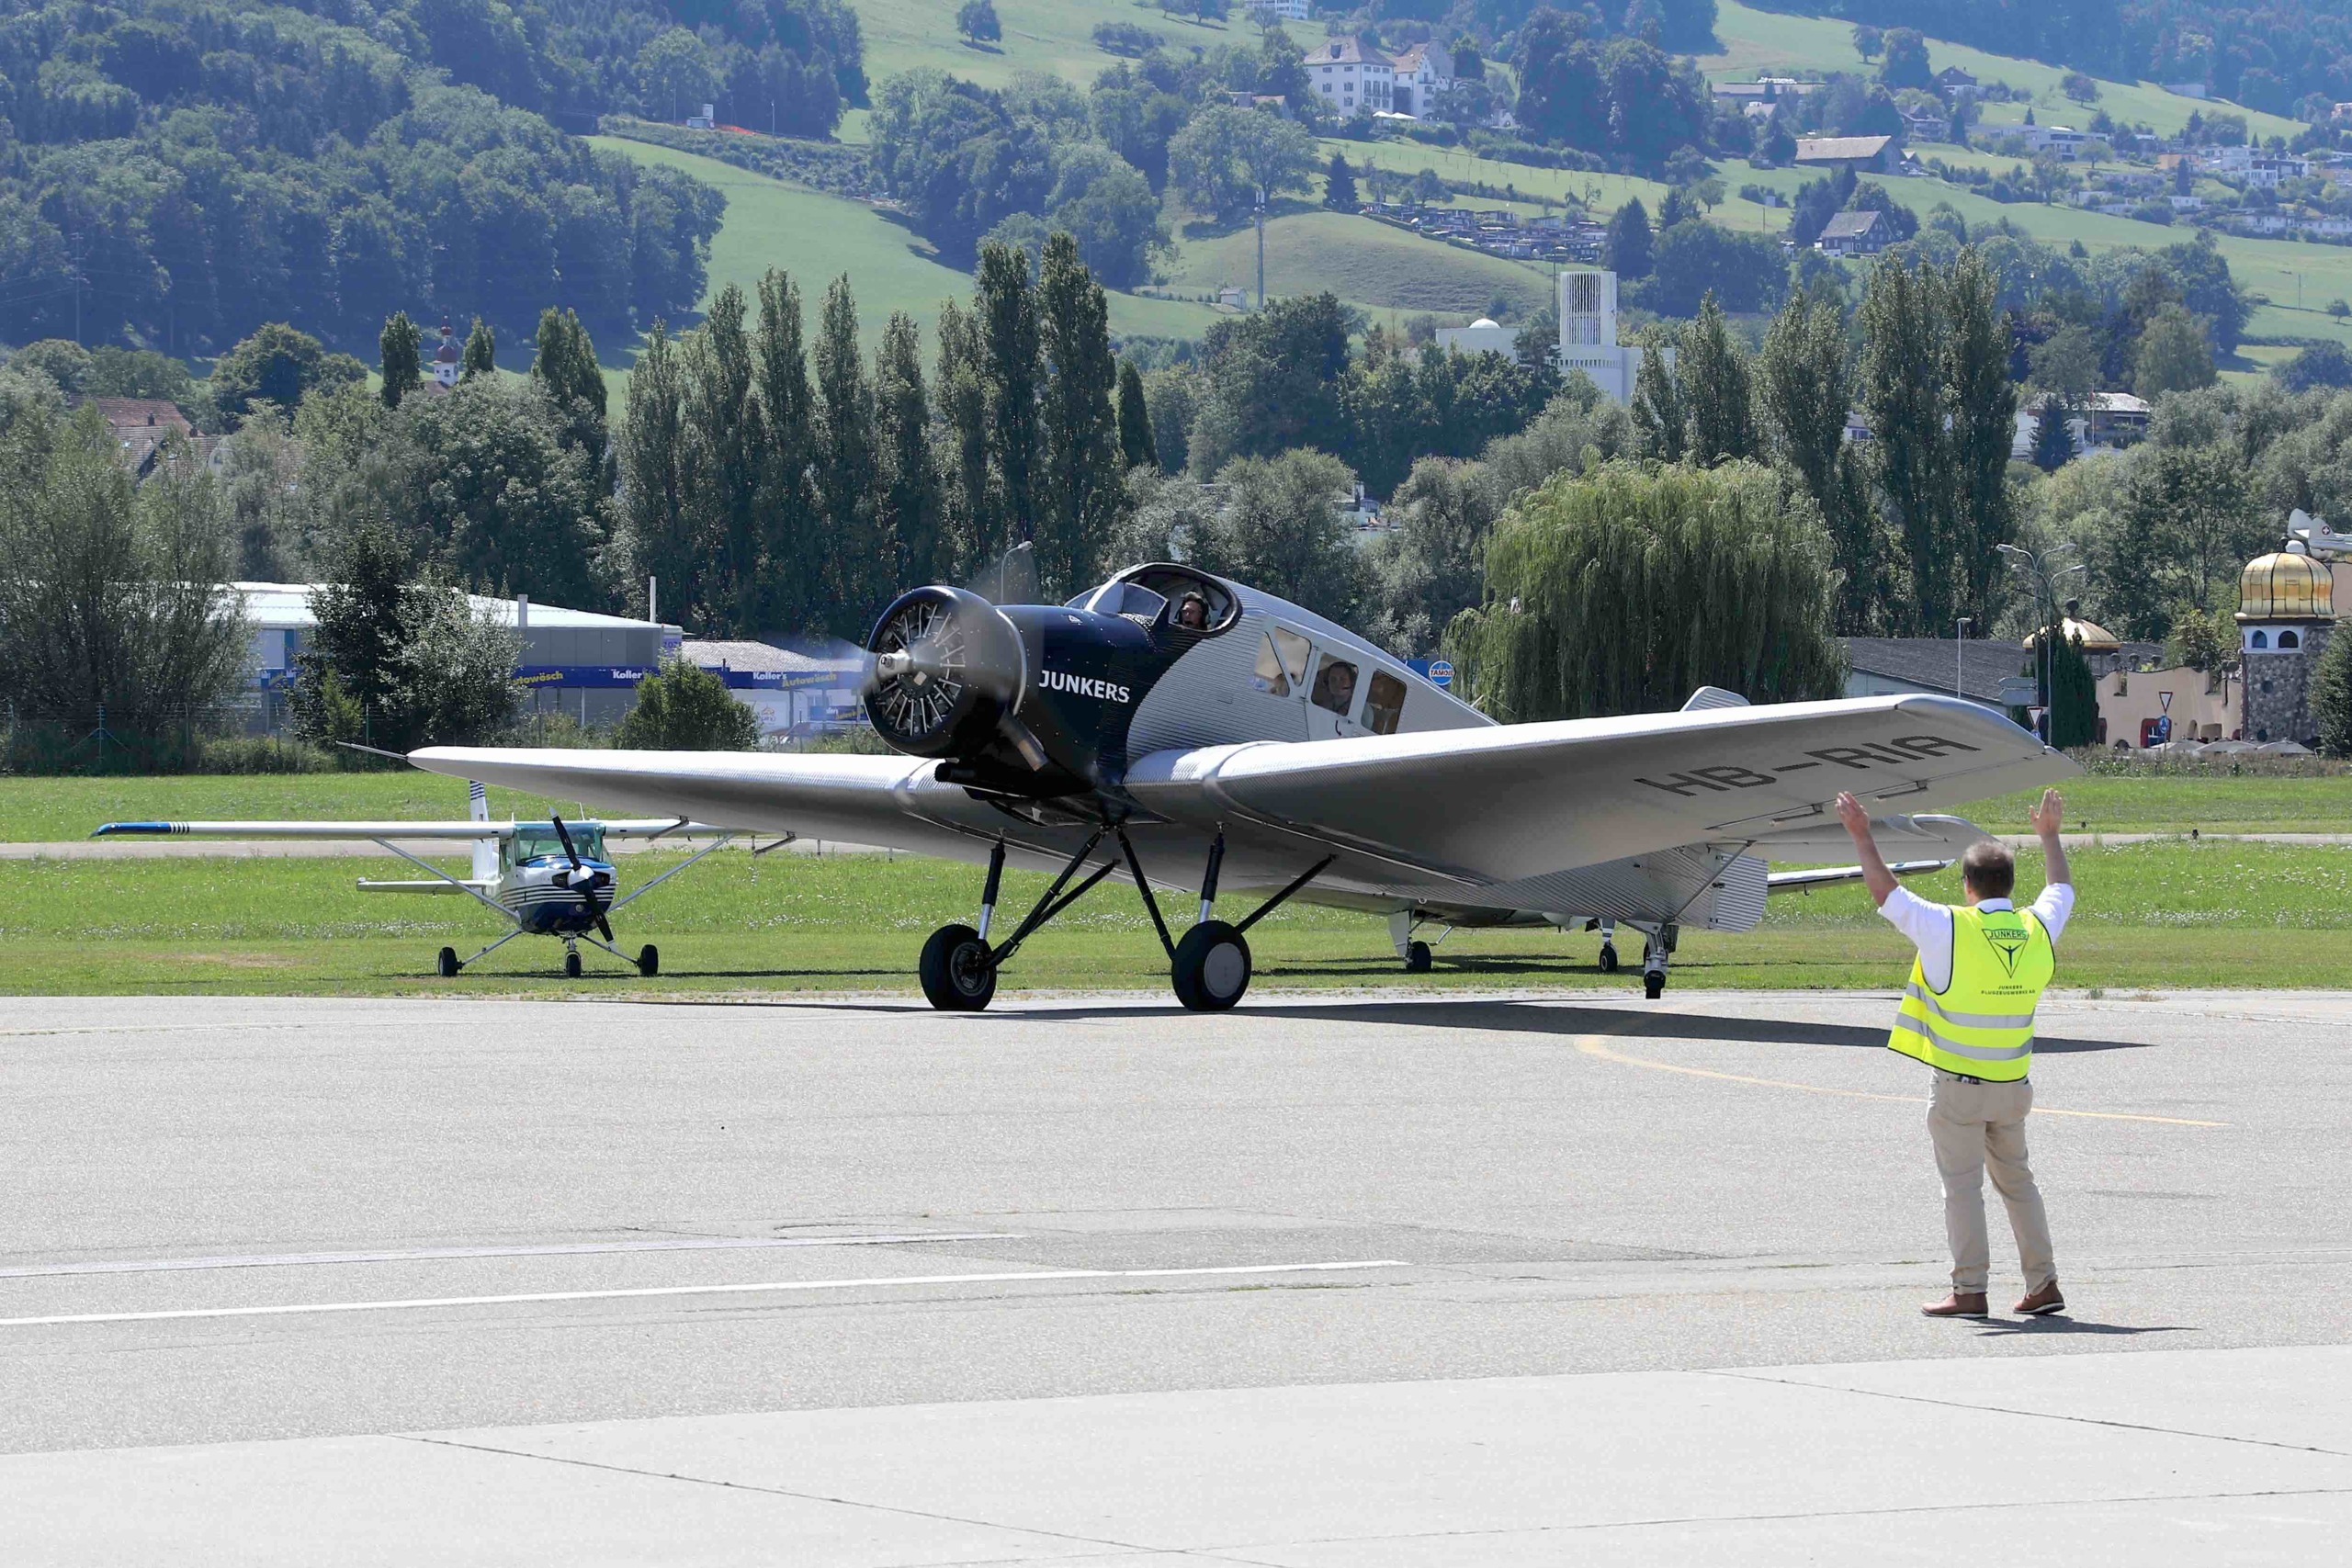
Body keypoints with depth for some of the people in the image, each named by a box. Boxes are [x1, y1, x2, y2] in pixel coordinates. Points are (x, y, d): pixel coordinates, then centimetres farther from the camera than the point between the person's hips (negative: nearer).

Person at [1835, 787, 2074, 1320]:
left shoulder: (1948, 930, -16)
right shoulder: (2037, 929, -1)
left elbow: (1884, 892, -8)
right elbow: (2062, 888, 22)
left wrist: (1861, 835, 3)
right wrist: (2049, 835, 37)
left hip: (1958, 1086, -5)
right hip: (2013, 1086, 5)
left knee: (1962, 1186, 0)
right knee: (2017, 1180, 14)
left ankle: (1970, 1290, -2)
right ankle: (2043, 1284, 12)